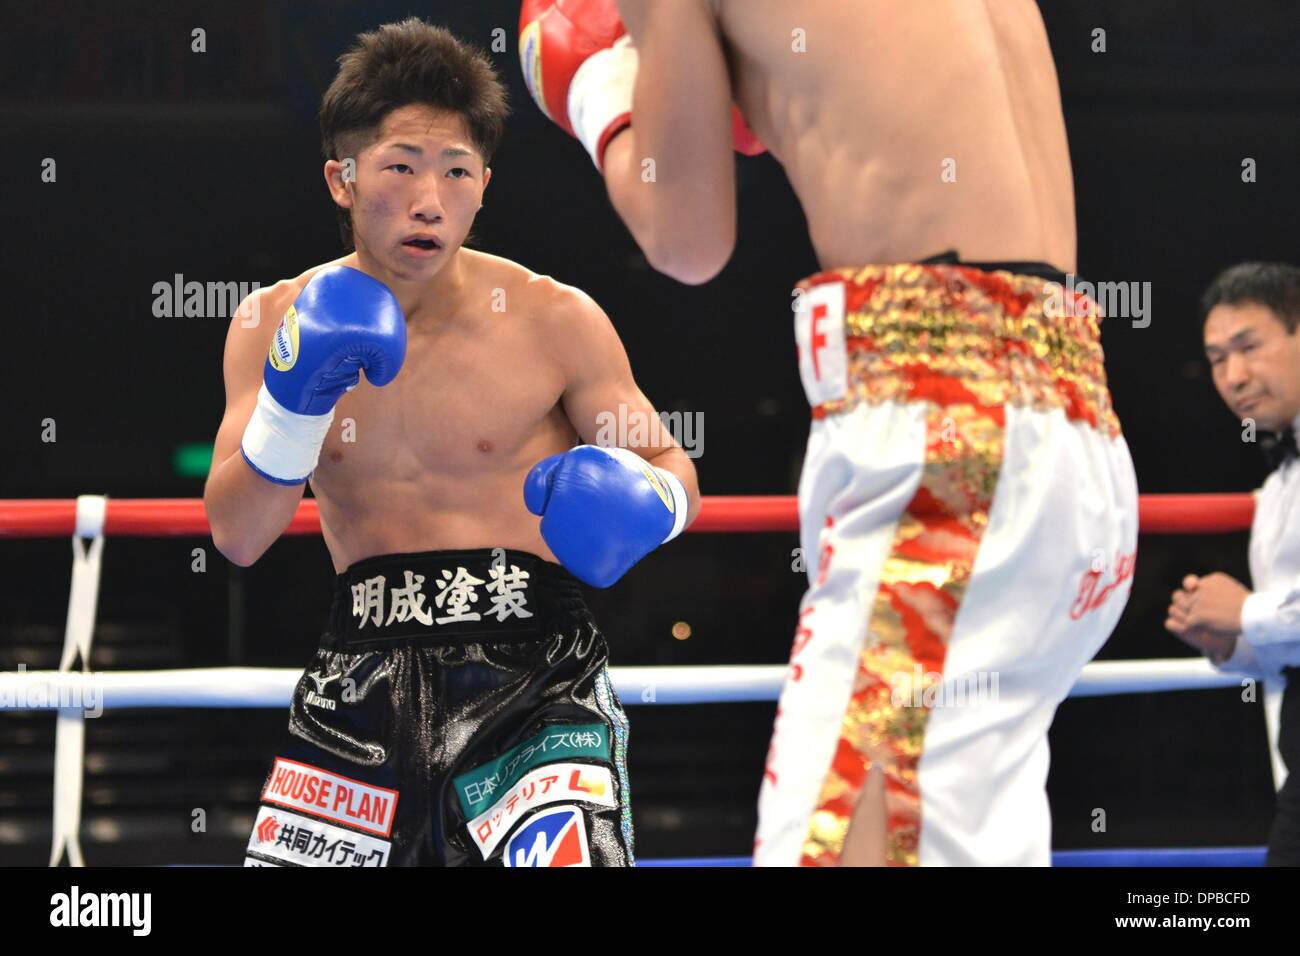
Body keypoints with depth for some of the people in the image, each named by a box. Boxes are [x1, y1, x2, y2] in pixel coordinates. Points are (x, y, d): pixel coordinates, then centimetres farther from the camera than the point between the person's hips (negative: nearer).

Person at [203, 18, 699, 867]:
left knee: (568, 853, -21)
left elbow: (673, 468, 4)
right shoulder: (277, 325, 2)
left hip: (533, 674, -3)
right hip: (365, 668, 3)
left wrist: (643, 502, -19)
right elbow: (238, 538, -4)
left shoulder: (554, 322, -5)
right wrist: (295, 400, -19)